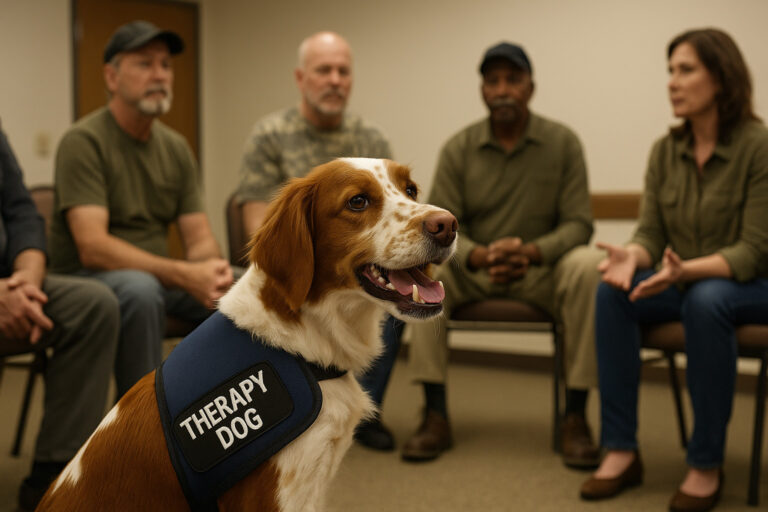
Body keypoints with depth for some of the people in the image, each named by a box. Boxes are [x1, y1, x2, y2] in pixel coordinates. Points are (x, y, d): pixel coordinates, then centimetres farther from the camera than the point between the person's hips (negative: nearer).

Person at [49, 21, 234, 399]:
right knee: (140, 289, -39)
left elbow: (200, 239, 4)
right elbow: (93, 247, -23)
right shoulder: (84, 141, -13)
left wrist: (213, 270, -21)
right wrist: (184, 275, -32)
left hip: (160, 276, 7)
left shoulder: (176, 148, 8)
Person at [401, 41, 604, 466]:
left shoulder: (563, 143, -4)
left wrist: (532, 252, -28)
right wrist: (480, 256, -28)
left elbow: (578, 224, -7)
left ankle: (575, 417, -25)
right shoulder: (458, 148, -1)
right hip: (474, 271, 1)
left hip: (540, 271, -1)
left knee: (585, 269, -33)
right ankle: (435, 418, -25)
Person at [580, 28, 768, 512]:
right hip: (684, 282, 5)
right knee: (612, 291, -24)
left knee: (706, 300, -38)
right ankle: (621, 451, -19)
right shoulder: (665, 151, 0)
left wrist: (686, 270, -36)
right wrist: (631, 255, -25)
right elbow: (651, 234, 0)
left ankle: (707, 465, -23)